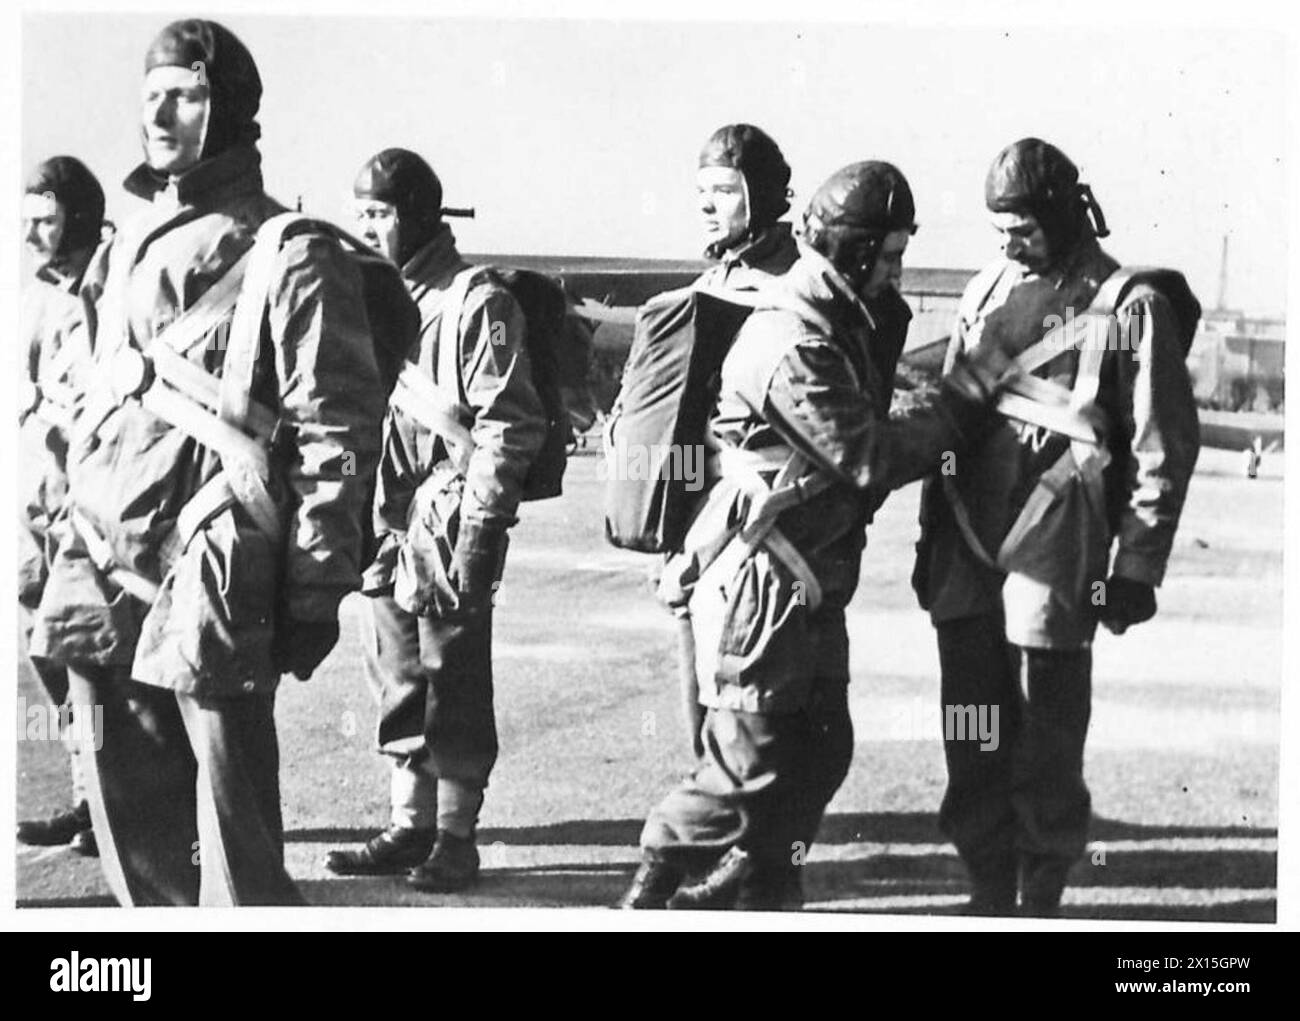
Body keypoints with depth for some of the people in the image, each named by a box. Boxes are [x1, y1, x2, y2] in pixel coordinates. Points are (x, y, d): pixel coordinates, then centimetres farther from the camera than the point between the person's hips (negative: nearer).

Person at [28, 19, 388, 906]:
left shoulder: (288, 258, -6)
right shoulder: (132, 246, 17)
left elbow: (336, 439, -8)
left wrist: (317, 592, -11)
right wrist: (74, 562, 19)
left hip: (211, 588, -7)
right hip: (106, 574, 7)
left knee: (234, 837, -3)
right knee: (131, 824, 12)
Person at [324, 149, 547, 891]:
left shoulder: (474, 301, -9)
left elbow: (508, 426, -13)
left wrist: (479, 529, -17)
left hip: (448, 523, -7)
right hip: (390, 520, 7)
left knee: (454, 685, -1)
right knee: (399, 683, 11)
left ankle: (456, 837, 6)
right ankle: (410, 827, 19)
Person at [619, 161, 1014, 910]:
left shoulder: (843, 326, 12)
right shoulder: (793, 344, -21)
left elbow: (866, 434, 12)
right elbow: (868, 458, -22)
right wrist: (965, 399, -15)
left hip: (813, 586, 10)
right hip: (762, 587, -10)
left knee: (821, 750, 12)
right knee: (751, 765, -4)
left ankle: (760, 890, 23)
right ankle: (653, 898, 7)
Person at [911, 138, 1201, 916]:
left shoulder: (1129, 305, -5)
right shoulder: (987, 291, 13)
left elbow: (1163, 449, -5)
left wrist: (1136, 567, -8)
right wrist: (934, 538, 17)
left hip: (1053, 560, -5)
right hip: (967, 558, 6)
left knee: (1044, 761, 0)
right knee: (972, 750, 8)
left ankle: (1042, 903, 12)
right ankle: (989, 903, 18)